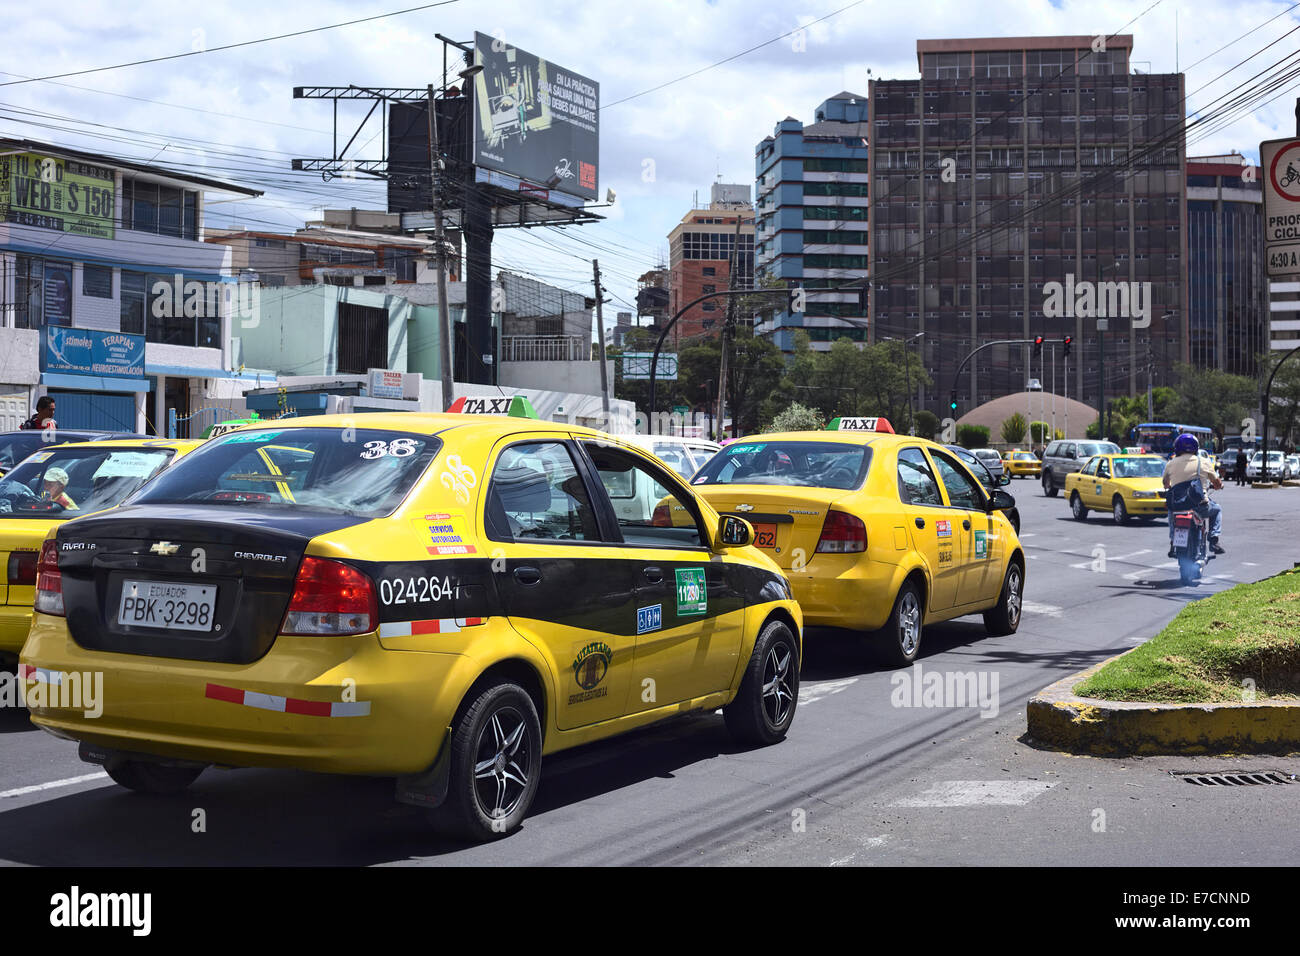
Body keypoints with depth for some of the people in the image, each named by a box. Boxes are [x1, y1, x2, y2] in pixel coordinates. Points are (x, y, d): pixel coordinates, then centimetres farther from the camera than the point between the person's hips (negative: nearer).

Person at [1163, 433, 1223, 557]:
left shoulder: (1171, 464, 6)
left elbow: (1165, 484, 22)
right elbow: (1217, 483, 12)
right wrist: (1218, 485, 37)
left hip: (1177, 505, 2)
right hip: (1199, 506, -2)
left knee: (1171, 512, 37)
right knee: (1217, 509, 29)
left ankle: (1173, 543, 25)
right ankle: (1214, 540, 13)